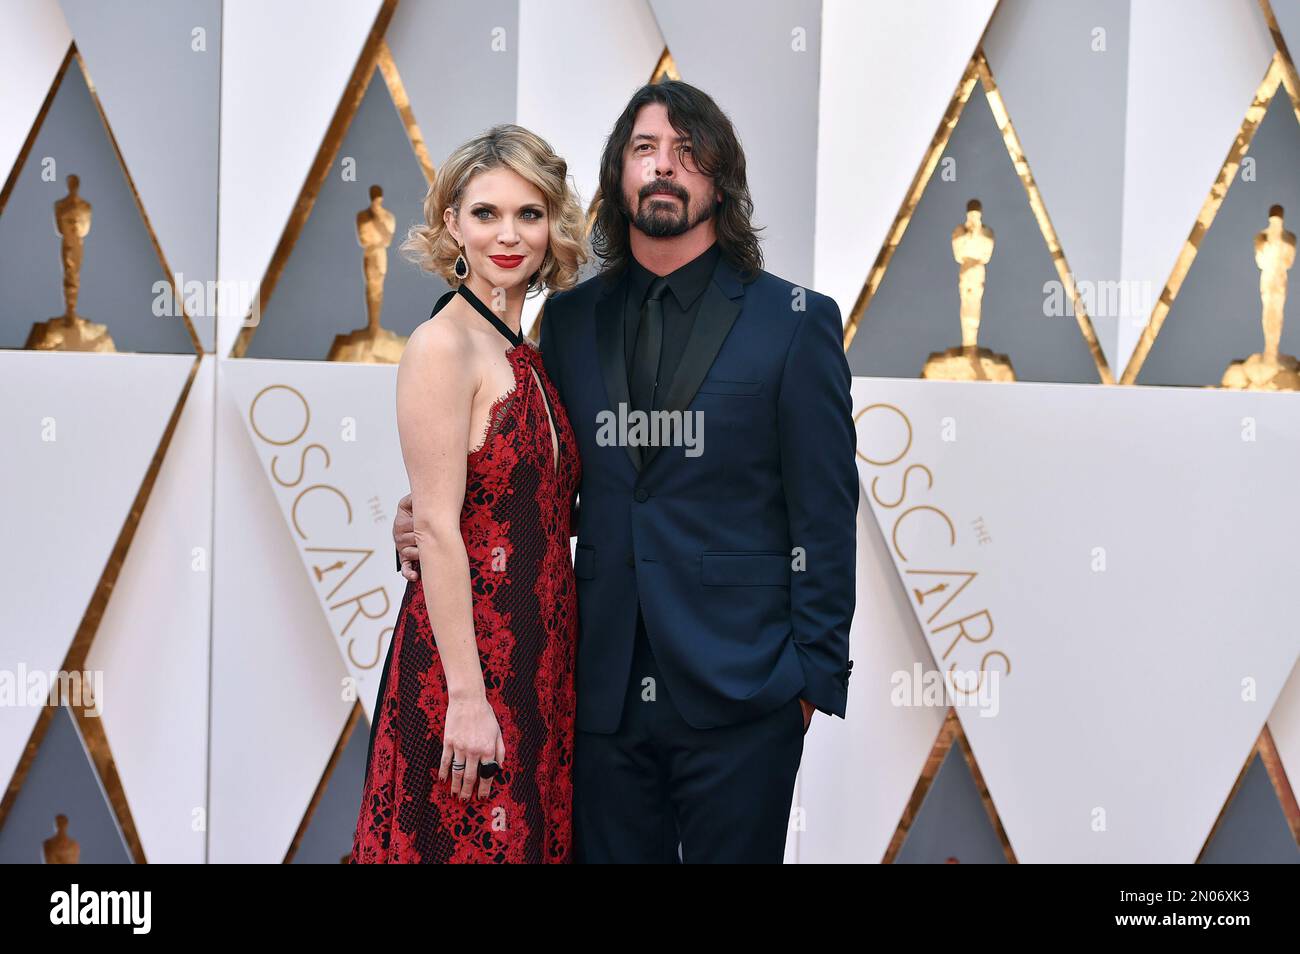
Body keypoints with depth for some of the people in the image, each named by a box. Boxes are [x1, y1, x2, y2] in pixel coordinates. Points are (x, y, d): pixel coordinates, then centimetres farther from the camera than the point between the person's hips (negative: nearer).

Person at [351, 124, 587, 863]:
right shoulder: (444, 345, -11)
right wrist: (467, 696, -20)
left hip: (541, 661, 8)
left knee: (539, 836, 12)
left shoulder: (530, 357, 12)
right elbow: (436, 526, -16)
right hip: (467, 657, -8)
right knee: (470, 842, -1)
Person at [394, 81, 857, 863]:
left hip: (735, 690, -3)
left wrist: (814, 674, -6)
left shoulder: (795, 320, 0)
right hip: (606, 694, 3)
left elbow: (825, 515, -2)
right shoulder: (570, 320, 10)